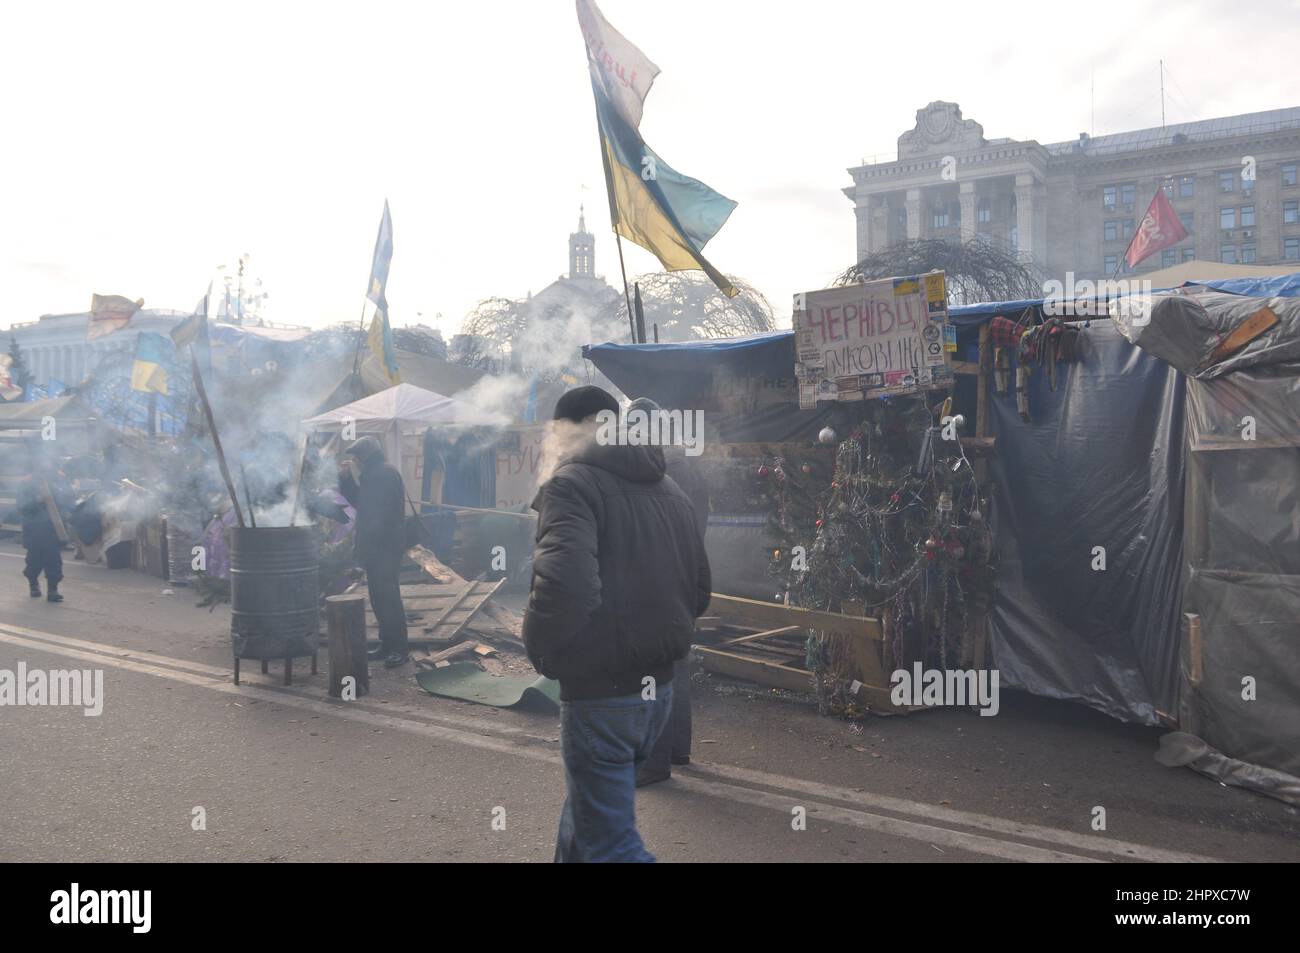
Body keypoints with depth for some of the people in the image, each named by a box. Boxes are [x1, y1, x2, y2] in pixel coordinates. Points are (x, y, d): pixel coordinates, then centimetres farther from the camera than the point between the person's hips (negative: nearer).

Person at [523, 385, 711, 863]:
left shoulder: (574, 483, -14)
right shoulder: (669, 489, 11)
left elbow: (566, 584, -29)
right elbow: (699, 589, 16)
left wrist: (540, 649, -12)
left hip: (600, 693, -8)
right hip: (658, 687, 8)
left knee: (611, 846, 2)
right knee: (586, 812, 26)